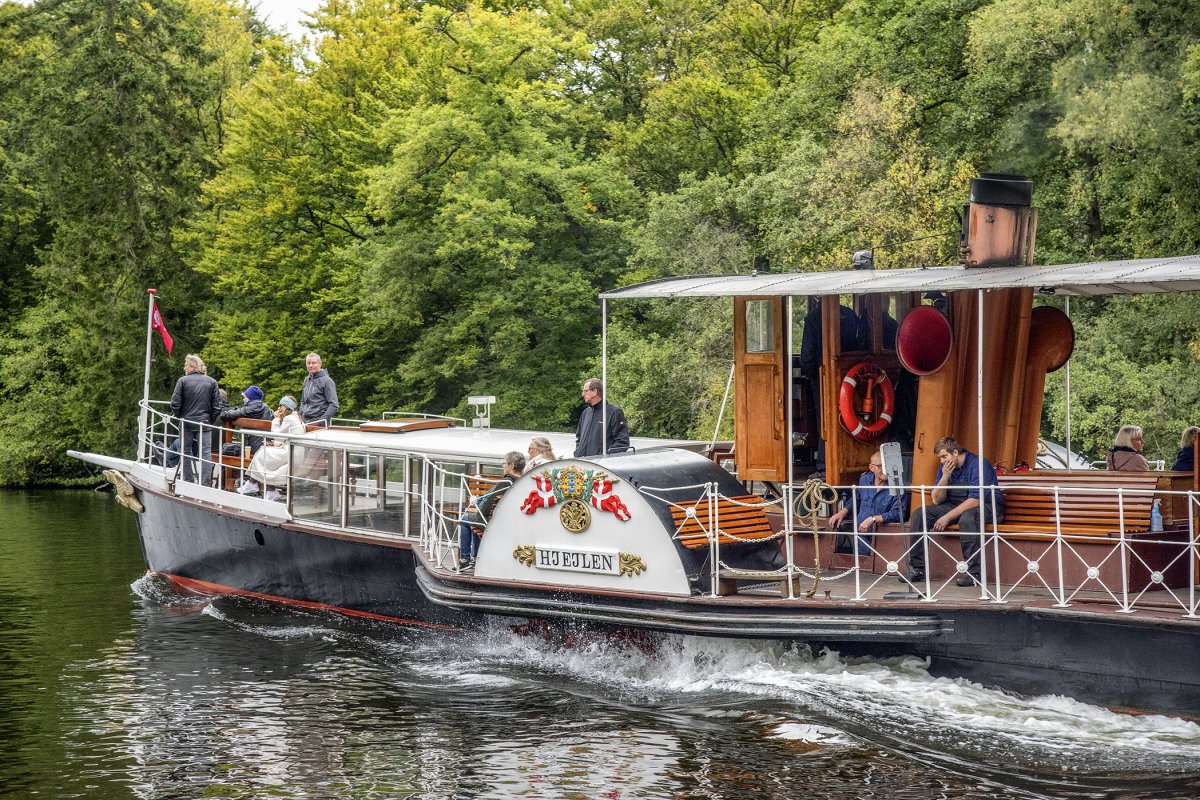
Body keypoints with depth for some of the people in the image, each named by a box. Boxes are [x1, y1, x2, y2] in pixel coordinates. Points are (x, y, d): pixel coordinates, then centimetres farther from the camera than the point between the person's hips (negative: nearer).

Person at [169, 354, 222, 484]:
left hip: (186, 423, -1)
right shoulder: (212, 382, 2)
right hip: (204, 424, 2)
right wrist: (210, 420, 12)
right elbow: (217, 405, 2)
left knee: (186, 453, 9)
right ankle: (204, 484, -5)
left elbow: (175, 403, -7)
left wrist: (178, 415, 10)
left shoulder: (183, 381, -5)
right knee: (205, 454, 2)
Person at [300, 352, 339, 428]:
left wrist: (321, 421, -17)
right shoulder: (307, 380, 16)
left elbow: (334, 405, -12)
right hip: (306, 421, 6)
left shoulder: (327, 381, -6)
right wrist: (301, 415, 12)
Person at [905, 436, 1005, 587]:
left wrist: (947, 517, -27)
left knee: (966, 517, -41)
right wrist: (945, 477, -15)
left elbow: (975, 500, -26)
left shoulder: (978, 465, -19)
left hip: (986, 506, -7)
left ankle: (973, 573, -35)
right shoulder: (945, 467, 3)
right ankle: (917, 569, -7)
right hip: (957, 507, 7)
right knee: (919, 515, -7)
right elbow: (936, 500, 1)